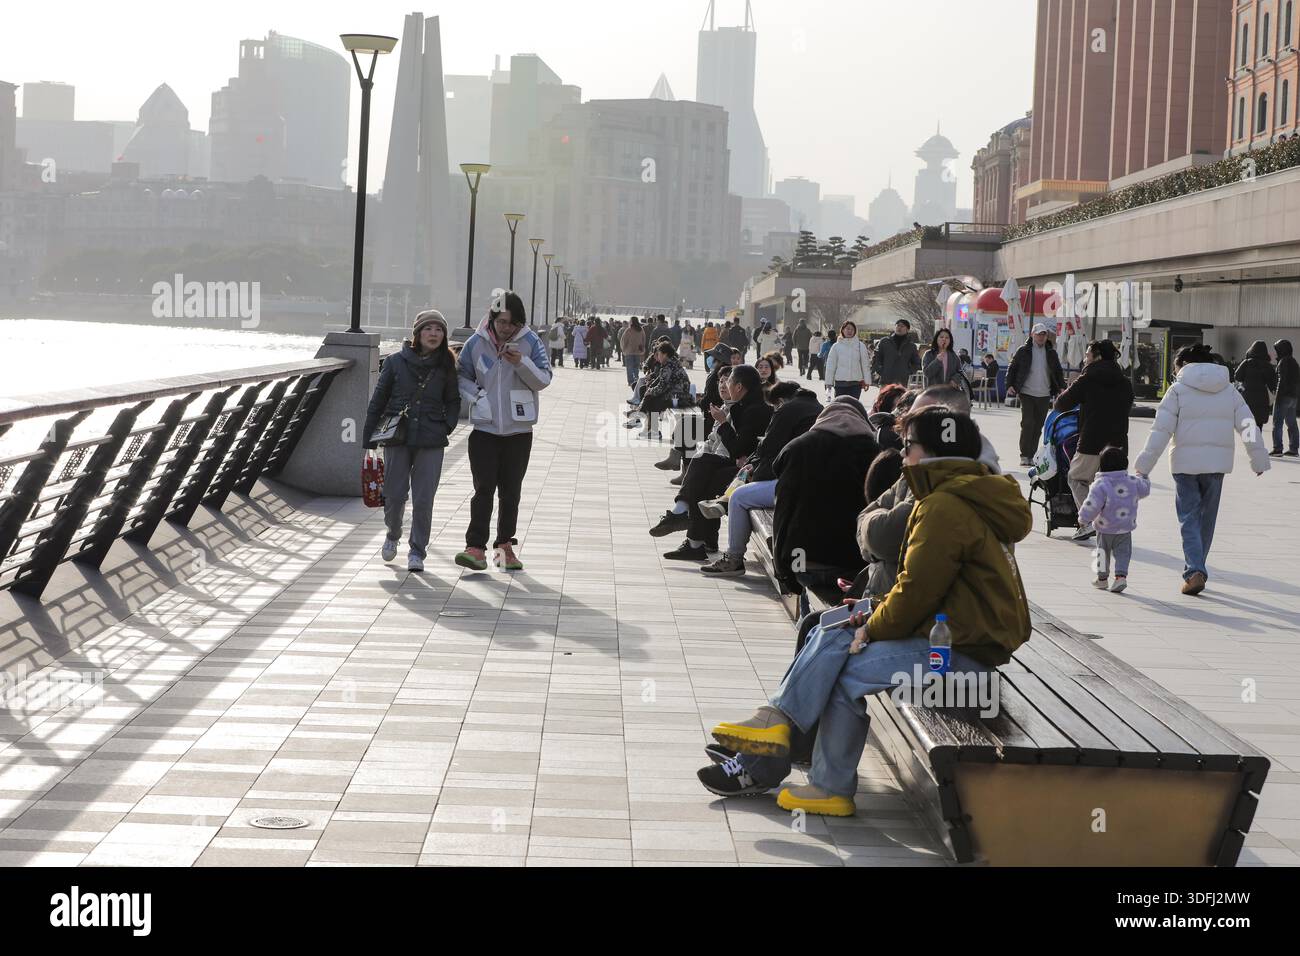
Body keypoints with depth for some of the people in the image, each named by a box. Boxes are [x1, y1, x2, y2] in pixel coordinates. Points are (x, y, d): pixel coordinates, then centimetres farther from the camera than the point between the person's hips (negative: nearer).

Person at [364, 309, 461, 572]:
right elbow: (378, 400, 5)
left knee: (423, 499, -3)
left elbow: (453, 401, 16)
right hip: (397, 438, 0)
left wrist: (448, 425, -1)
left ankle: (417, 551, 10)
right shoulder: (396, 362, 0)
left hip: (431, 442, 1)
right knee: (394, 494, 2)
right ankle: (392, 535, 31)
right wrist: (369, 439, 4)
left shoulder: (446, 368, 4)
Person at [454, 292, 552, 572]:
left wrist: (522, 362, -21)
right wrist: (476, 396, -7)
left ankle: (505, 545, 19)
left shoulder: (530, 342, -3)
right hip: (485, 429, -1)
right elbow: (462, 377, 10)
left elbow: (544, 380, -5)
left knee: (511, 492, 8)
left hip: (518, 430, 1)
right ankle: (475, 547, -9)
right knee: (484, 489, -8)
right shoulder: (476, 343, -2)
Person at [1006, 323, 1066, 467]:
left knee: (1038, 427, 5)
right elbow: (1012, 368, 3)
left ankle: (1031, 456, 12)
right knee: (1027, 424, -10)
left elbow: (1058, 371, 16)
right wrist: (1010, 385, -9)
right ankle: (1024, 456, -4)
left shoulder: (1051, 353, 10)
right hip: (1027, 394, -3)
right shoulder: (1023, 351, 1)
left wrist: (1062, 387, 2)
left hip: (1044, 395, 4)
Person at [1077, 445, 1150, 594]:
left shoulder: (1100, 485, -18)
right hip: (1125, 529, 2)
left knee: (1103, 552, 15)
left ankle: (1102, 577, 24)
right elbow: (1145, 489, 16)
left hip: (1105, 529, -2)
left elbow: (1093, 504, -21)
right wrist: (1143, 477, 36)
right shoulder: (1132, 482, -3)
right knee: (1122, 553, 6)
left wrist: (1084, 517, -7)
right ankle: (1121, 575, -14)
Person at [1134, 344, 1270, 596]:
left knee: (1189, 519, 0)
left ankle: (1195, 572, -16)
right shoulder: (1229, 391, 10)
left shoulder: (1178, 390, -3)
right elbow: (1248, 427, 8)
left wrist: (1144, 466, -8)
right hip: (1217, 463, 3)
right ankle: (1195, 569, 25)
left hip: (1186, 463, -3)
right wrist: (1259, 460, 15)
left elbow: (1161, 430, -9)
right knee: (1206, 519, 16)